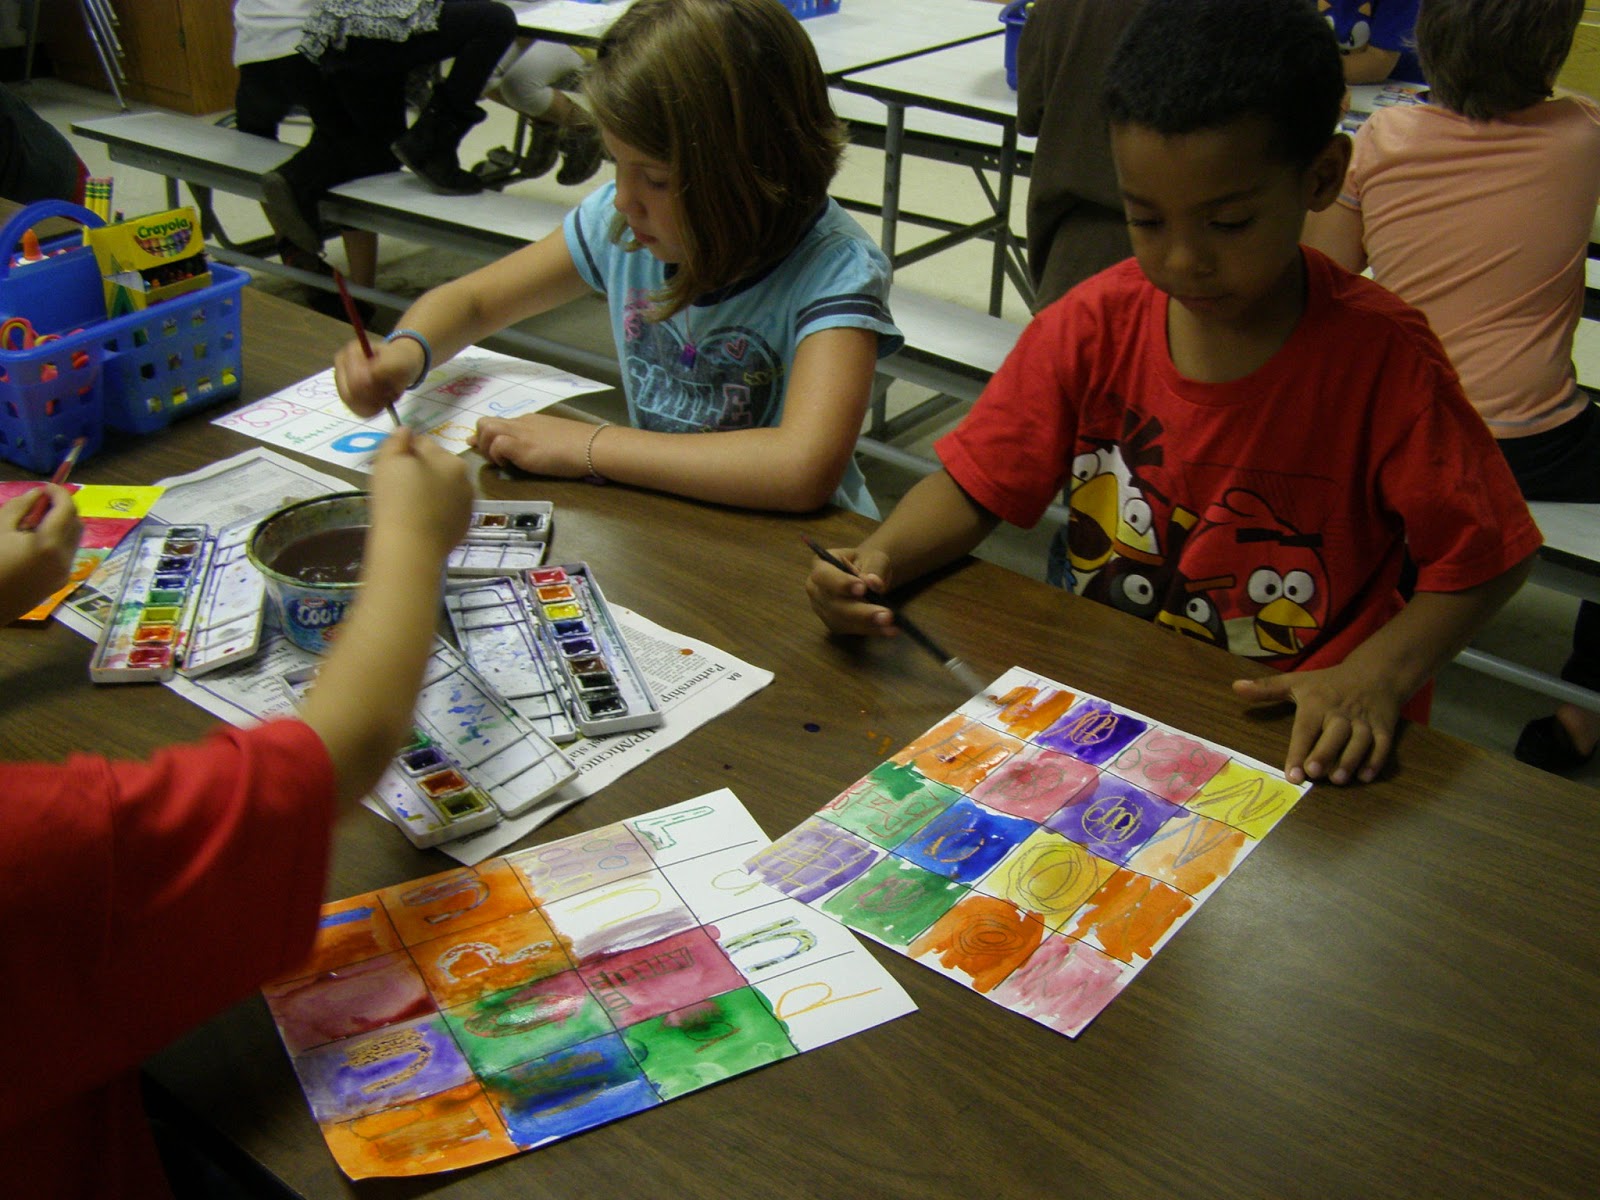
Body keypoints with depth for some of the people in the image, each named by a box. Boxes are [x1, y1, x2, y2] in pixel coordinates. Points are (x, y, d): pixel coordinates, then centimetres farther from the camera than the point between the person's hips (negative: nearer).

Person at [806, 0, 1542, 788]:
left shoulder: (1382, 358, -14)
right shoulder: (1095, 324, -5)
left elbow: (1484, 556, -7)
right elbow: (975, 485, 0)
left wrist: (1376, 677, -23)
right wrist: (879, 559, -19)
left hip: (1294, 738, -3)